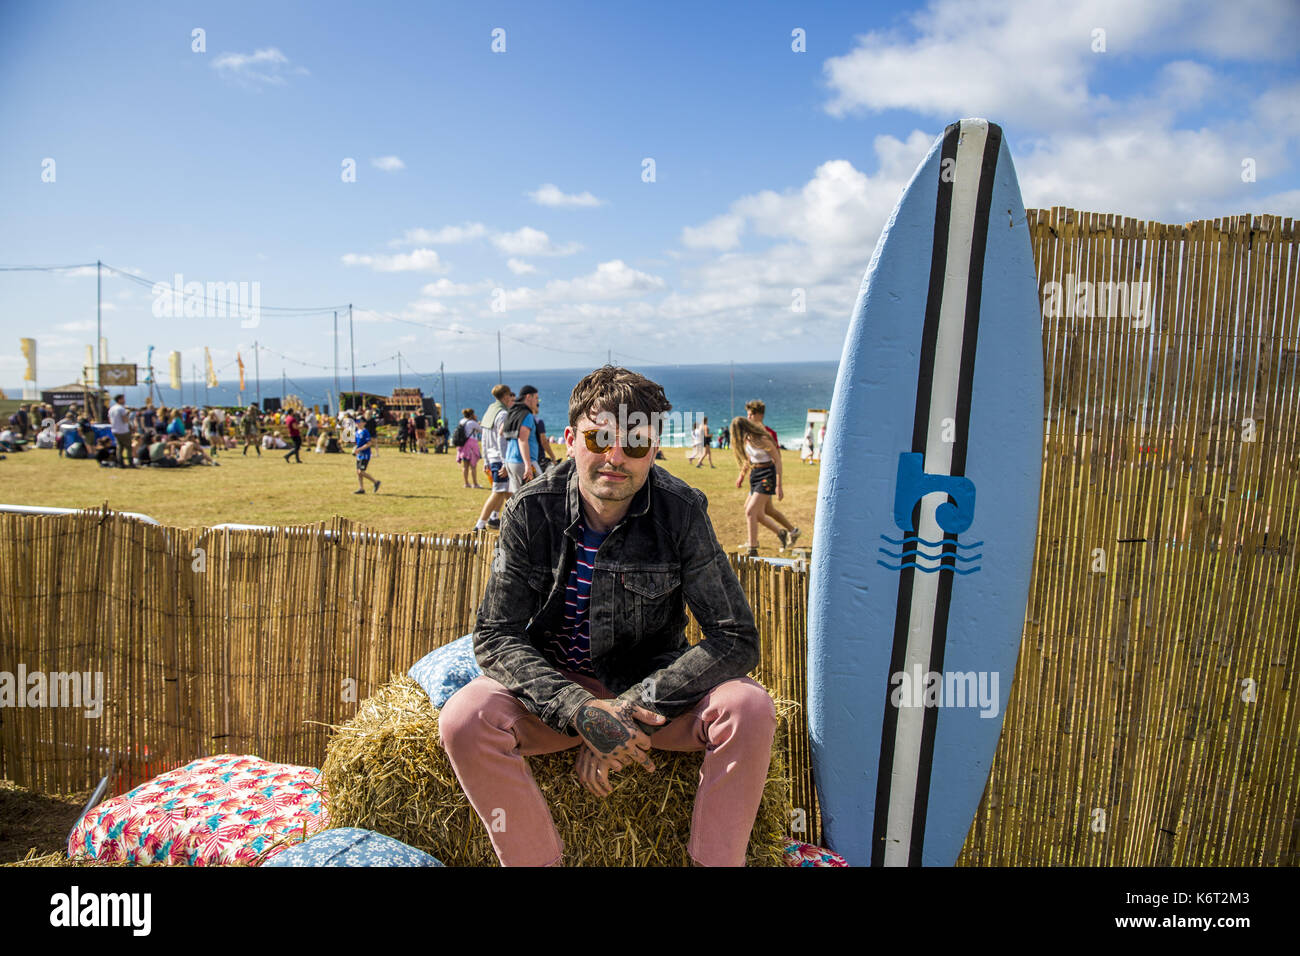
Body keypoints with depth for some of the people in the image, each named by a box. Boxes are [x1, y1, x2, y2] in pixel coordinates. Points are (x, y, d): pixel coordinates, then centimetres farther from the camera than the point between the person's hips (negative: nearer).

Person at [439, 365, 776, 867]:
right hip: (556, 685, 1)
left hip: (652, 685, 0)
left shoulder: (681, 511, -14)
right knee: (463, 719, -27)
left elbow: (737, 638, -16)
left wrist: (634, 703, -26)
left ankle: (714, 861, -6)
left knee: (750, 708, -27)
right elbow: (495, 636, -13)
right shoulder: (531, 511, -12)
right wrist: (580, 710, -29)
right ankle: (539, 861, -6)